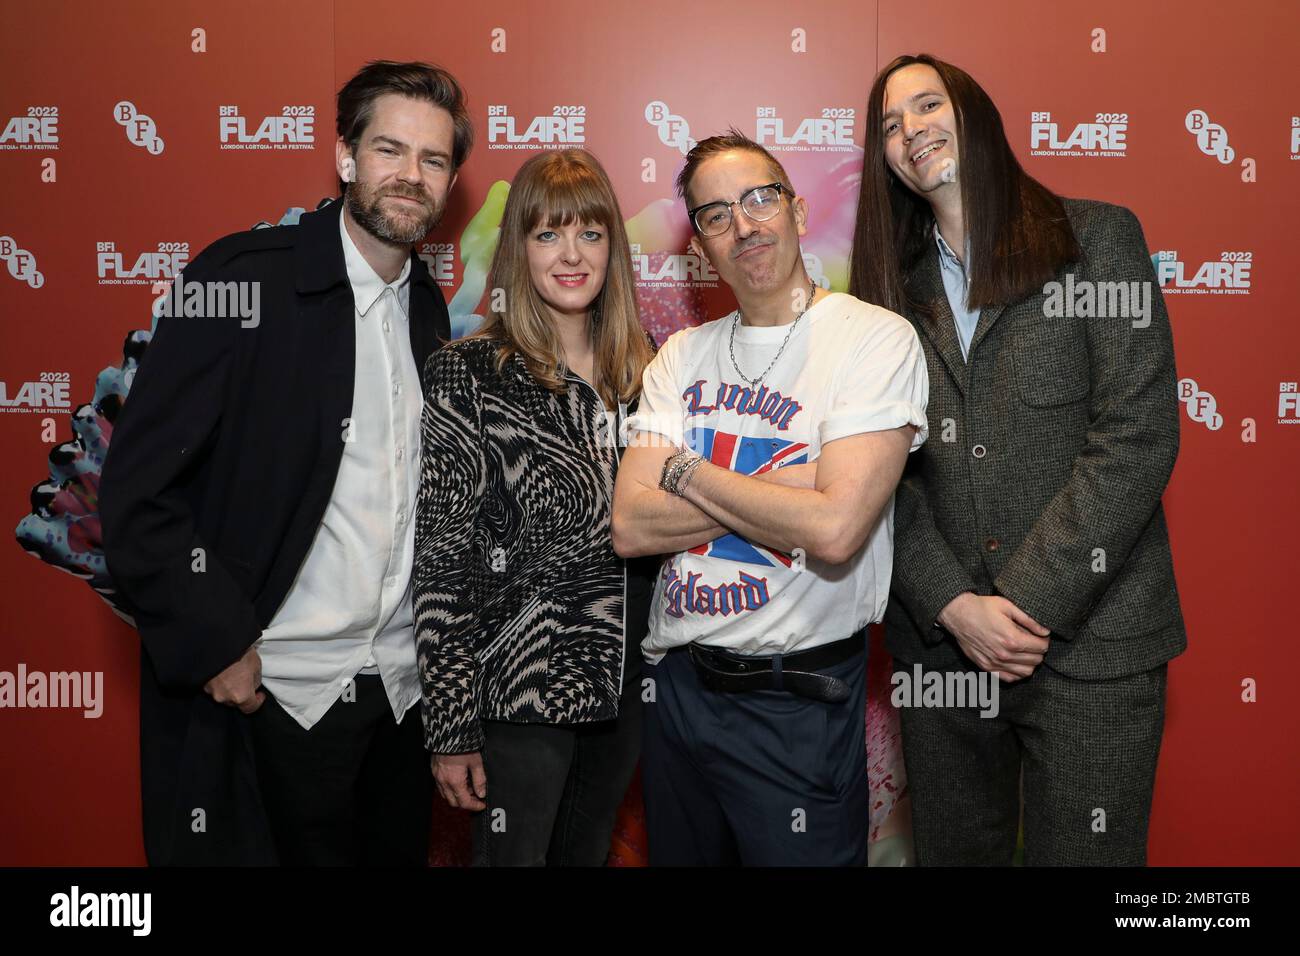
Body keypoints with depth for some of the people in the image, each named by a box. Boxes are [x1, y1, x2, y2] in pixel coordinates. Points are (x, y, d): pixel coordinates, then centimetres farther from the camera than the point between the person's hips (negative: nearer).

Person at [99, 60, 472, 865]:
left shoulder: (428, 308, 8)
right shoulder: (247, 279, -11)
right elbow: (138, 488, -13)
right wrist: (217, 645, -15)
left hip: (403, 691, 5)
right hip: (268, 691, -5)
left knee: (398, 851, 15)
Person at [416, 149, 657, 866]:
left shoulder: (640, 370, 4)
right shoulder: (469, 375, -11)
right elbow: (440, 561, -12)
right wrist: (451, 727, -13)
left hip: (623, 687, 5)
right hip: (518, 694, -5)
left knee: (588, 853, 21)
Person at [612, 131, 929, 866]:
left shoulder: (877, 338, -11)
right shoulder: (684, 355, 6)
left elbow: (834, 530, -24)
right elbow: (631, 527, -5)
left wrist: (686, 471, -12)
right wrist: (775, 490, -15)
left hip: (798, 702, -5)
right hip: (676, 686, 6)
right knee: (679, 856, 22)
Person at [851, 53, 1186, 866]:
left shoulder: (1098, 236, 1)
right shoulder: (894, 285, 11)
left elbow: (1139, 437, -9)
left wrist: (1028, 603, -14)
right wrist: (955, 605, -10)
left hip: (1088, 637, -3)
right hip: (939, 638, 3)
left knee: (1083, 850, 5)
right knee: (953, 848, 14)